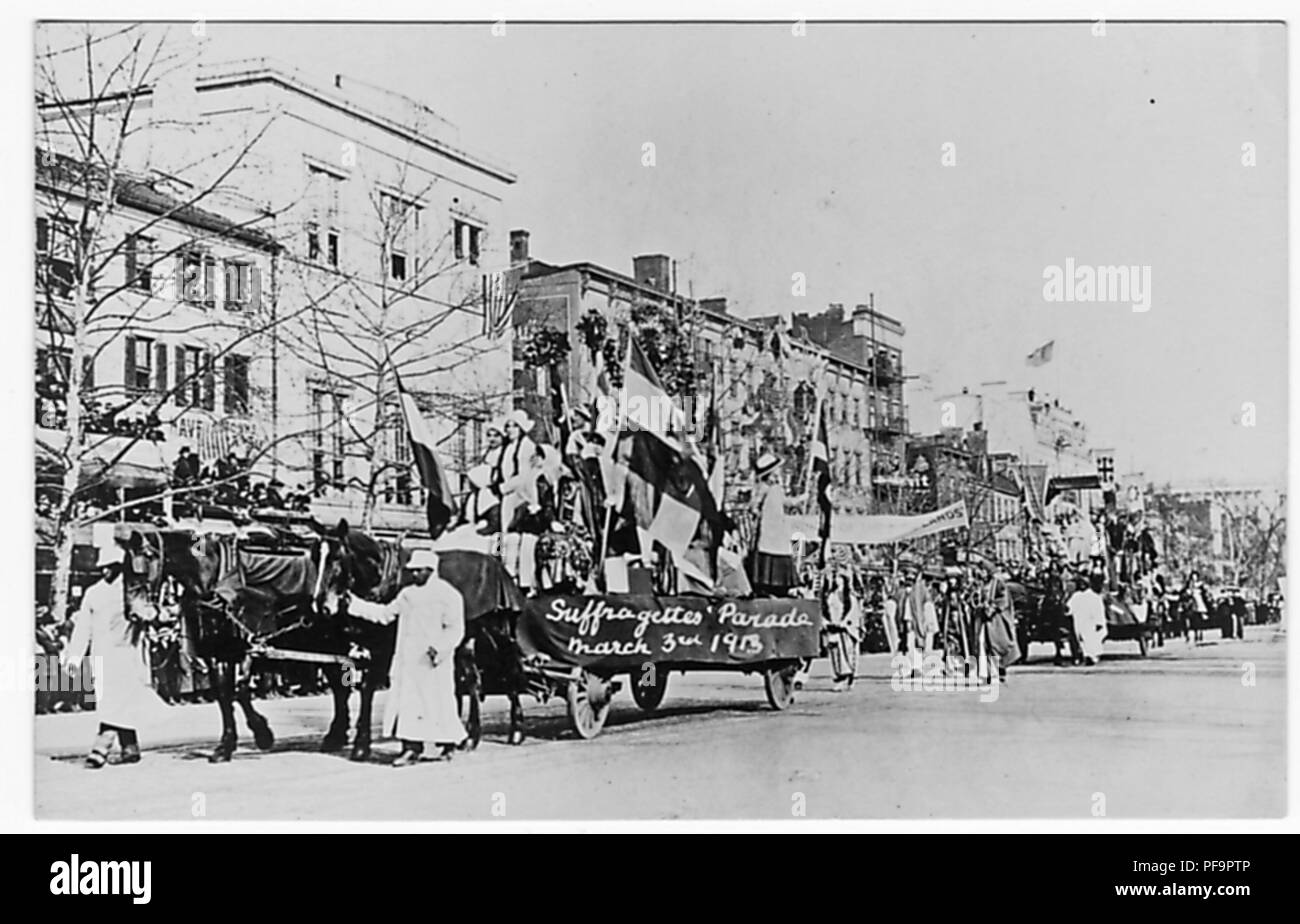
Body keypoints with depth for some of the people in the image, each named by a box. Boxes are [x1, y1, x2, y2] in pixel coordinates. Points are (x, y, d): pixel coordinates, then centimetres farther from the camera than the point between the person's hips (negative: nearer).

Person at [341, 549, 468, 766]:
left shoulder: (448, 595, -6)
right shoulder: (408, 594, 14)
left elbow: (455, 629, -11)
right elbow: (384, 614, 18)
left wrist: (440, 648, -25)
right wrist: (352, 604, 12)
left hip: (433, 661, -6)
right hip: (408, 658, 6)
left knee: (438, 703, -1)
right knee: (406, 702, 1)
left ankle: (451, 741, 19)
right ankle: (412, 747, 4)